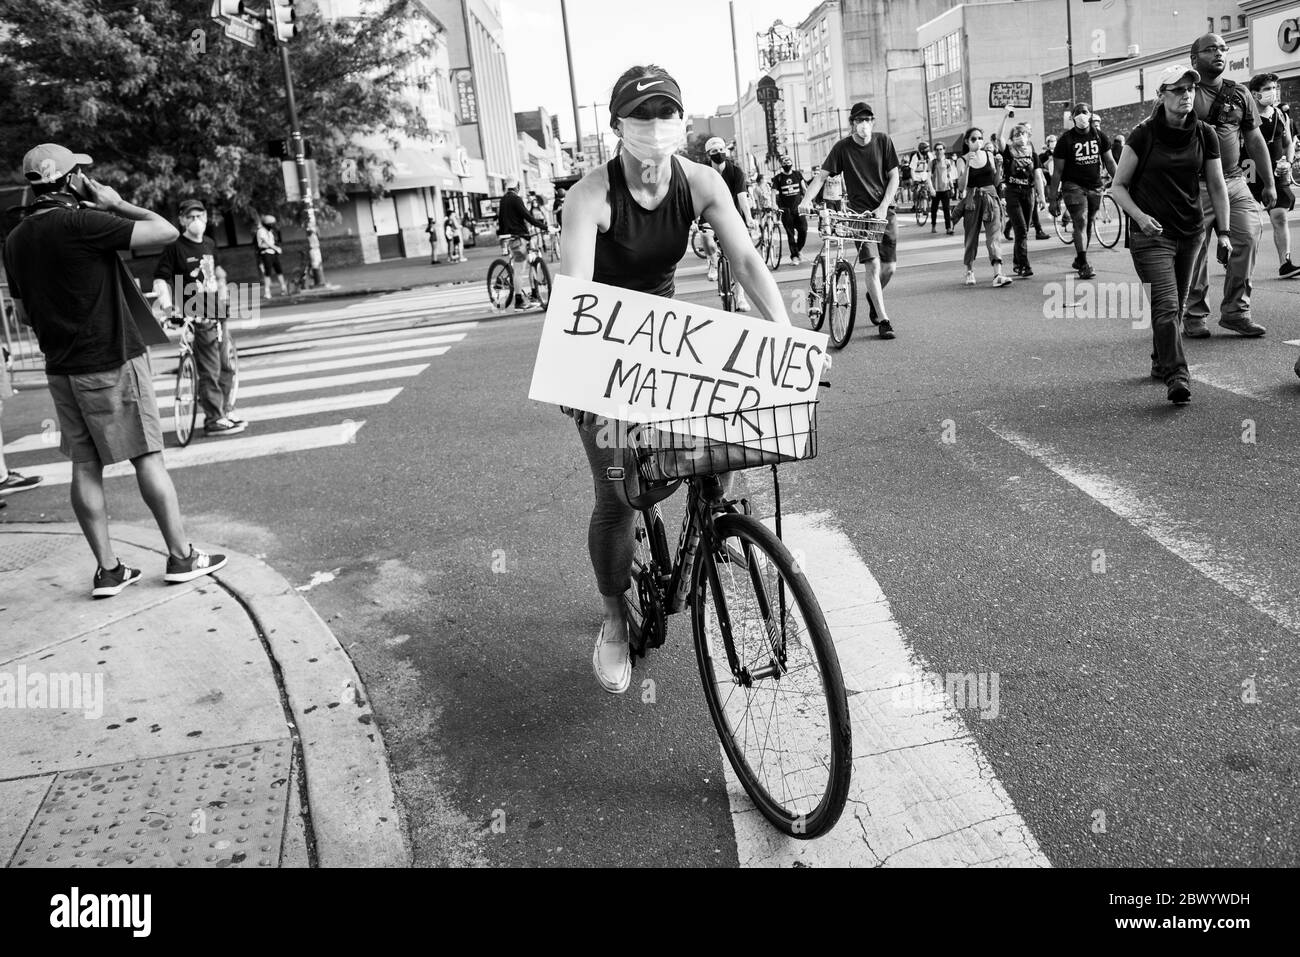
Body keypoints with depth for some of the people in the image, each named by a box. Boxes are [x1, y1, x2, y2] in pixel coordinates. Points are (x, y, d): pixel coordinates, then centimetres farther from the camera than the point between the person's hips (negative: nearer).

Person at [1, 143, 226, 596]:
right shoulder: (82, 223, -15)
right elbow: (167, 231, -14)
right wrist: (117, 204, -2)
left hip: (61, 368, 7)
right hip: (112, 363, -7)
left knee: (85, 465, 8)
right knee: (148, 457, 2)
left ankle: (107, 569, 12)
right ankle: (181, 556, 9)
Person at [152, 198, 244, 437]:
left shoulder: (209, 244, 11)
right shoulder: (175, 248, -8)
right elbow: (160, 279, -13)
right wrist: (168, 307, -26)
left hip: (218, 315, 7)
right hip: (197, 319, -7)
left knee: (227, 367, 12)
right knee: (210, 371, -5)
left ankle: (226, 411, 25)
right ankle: (214, 420, 3)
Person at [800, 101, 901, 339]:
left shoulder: (883, 141, 0)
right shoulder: (842, 148, -5)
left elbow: (894, 177, 0)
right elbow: (821, 175, -7)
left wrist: (883, 206, -12)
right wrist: (807, 200, -23)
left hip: (885, 210, 3)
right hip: (860, 212, -2)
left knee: (890, 267, 2)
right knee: (873, 266, -15)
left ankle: (873, 296, 35)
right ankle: (883, 320, -9)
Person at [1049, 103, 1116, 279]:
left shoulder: (1098, 135, 6)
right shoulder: (1066, 139, -4)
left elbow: (1109, 162, 13)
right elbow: (1057, 171, -4)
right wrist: (1053, 198, -7)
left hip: (1095, 187, 4)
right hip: (1073, 185, -4)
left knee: (1088, 224, 8)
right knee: (1080, 222, -15)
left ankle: (1078, 259, 24)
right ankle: (1084, 265, -16)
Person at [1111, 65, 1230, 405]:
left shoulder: (1204, 135, 4)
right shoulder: (1143, 135, -7)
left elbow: (1217, 186, 10)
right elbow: (1118, 186, -4)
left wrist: (1223, 232, 4)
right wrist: (1140, 217, -19)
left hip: (1190, 232, 5)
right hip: (1151, 233, -5)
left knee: (1177, 306, 14)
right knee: (1166, 307, -14)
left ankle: (1160, 363, 32)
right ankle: (1176, 377, -16)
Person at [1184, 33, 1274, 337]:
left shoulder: (1239, 94, 14)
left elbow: (1255, 140, 18)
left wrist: (1269, 182, 15)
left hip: (1235, 181, 4)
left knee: (1248, 237, -8)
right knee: (1195, 251, -3)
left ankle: (1236, 311, 2)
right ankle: (1194, 316, 10)